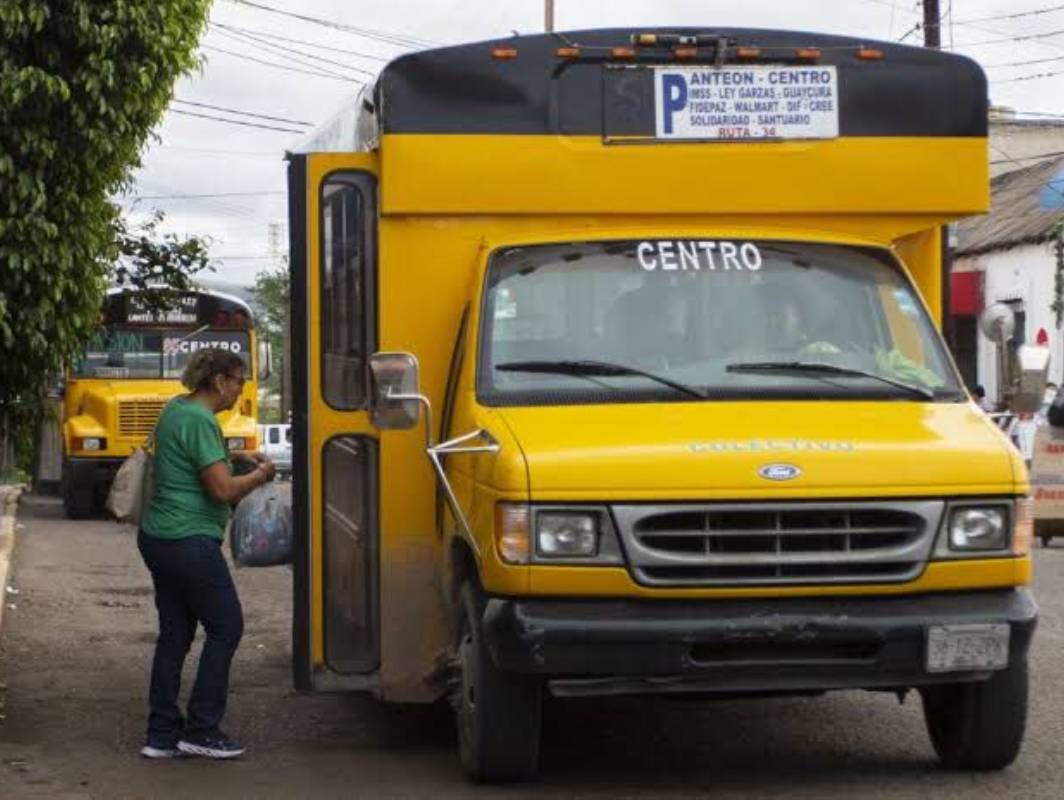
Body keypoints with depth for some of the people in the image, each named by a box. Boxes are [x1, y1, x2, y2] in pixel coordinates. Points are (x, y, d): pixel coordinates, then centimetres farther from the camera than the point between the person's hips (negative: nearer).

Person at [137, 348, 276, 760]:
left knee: (174, 634, 13)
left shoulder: (176, 409, 12)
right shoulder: (200, 421, -17)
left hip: (157, 538, 10)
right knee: (225, 626, 2)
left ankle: (162, 734, 15)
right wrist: (260, 475, -4)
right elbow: (223, 489, -20)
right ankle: (201, 730, 4)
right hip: (189, 544, -10)